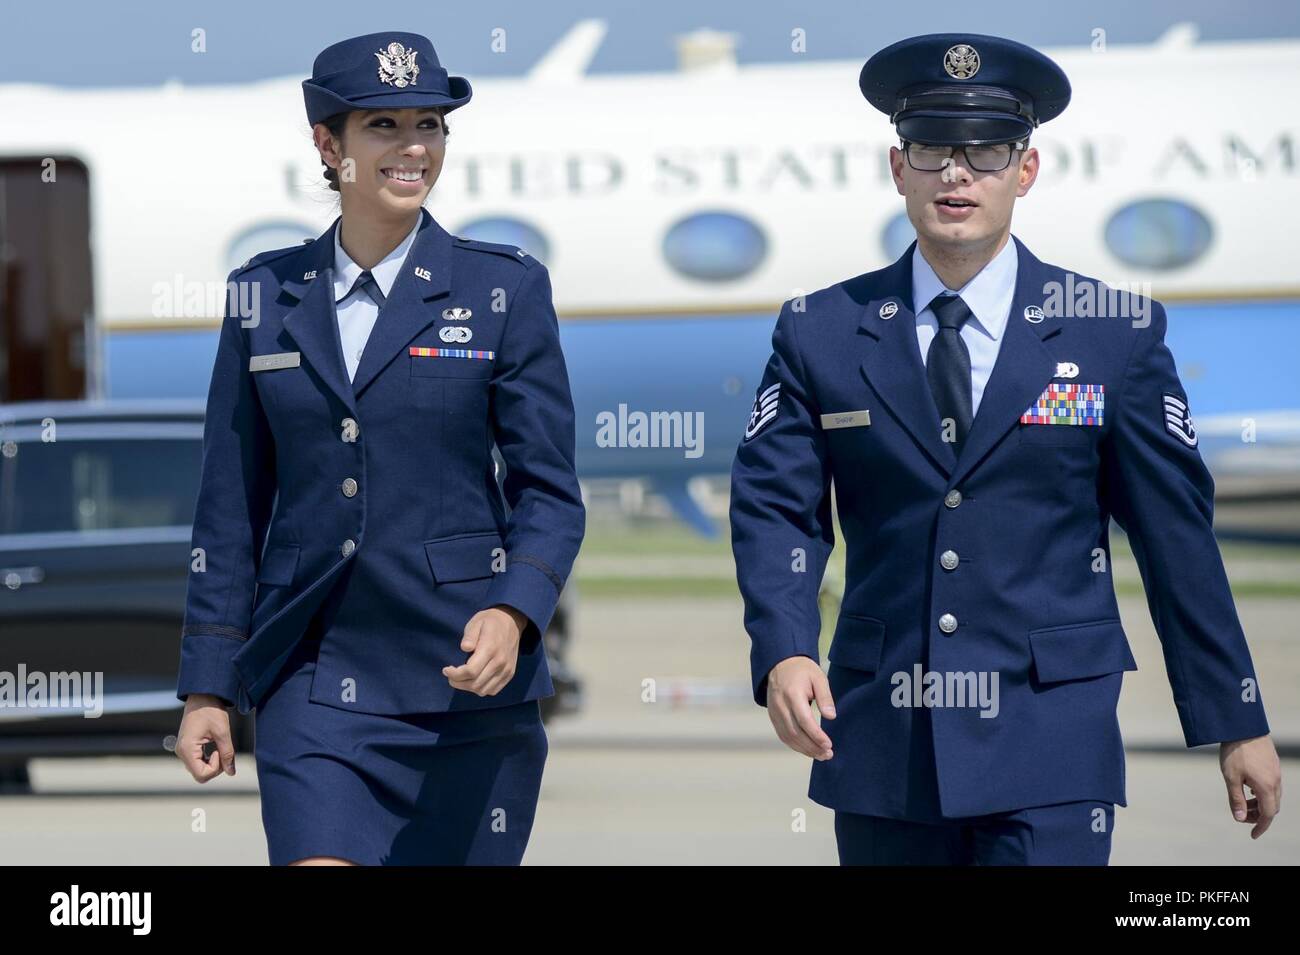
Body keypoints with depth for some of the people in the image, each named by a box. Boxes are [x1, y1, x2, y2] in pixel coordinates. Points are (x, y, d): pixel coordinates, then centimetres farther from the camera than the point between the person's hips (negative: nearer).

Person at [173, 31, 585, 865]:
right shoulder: (266, 295, 8)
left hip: (464, 679, -1)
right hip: (314, 681, 1)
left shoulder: (505, 289, 2)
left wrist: (514, 613, -19)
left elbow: (550, 491, 0)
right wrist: (208, 688, 6)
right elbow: (232, 507, 10)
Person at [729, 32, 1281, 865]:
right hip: (882, 747, 2)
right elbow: (775, 508, 0)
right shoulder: (820, 334, 6)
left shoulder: (1118, 334, 2)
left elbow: (1177, 534, 4)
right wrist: (784, 653, -19)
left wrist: (1237, 725, 6)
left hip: (1049, 746, -2)